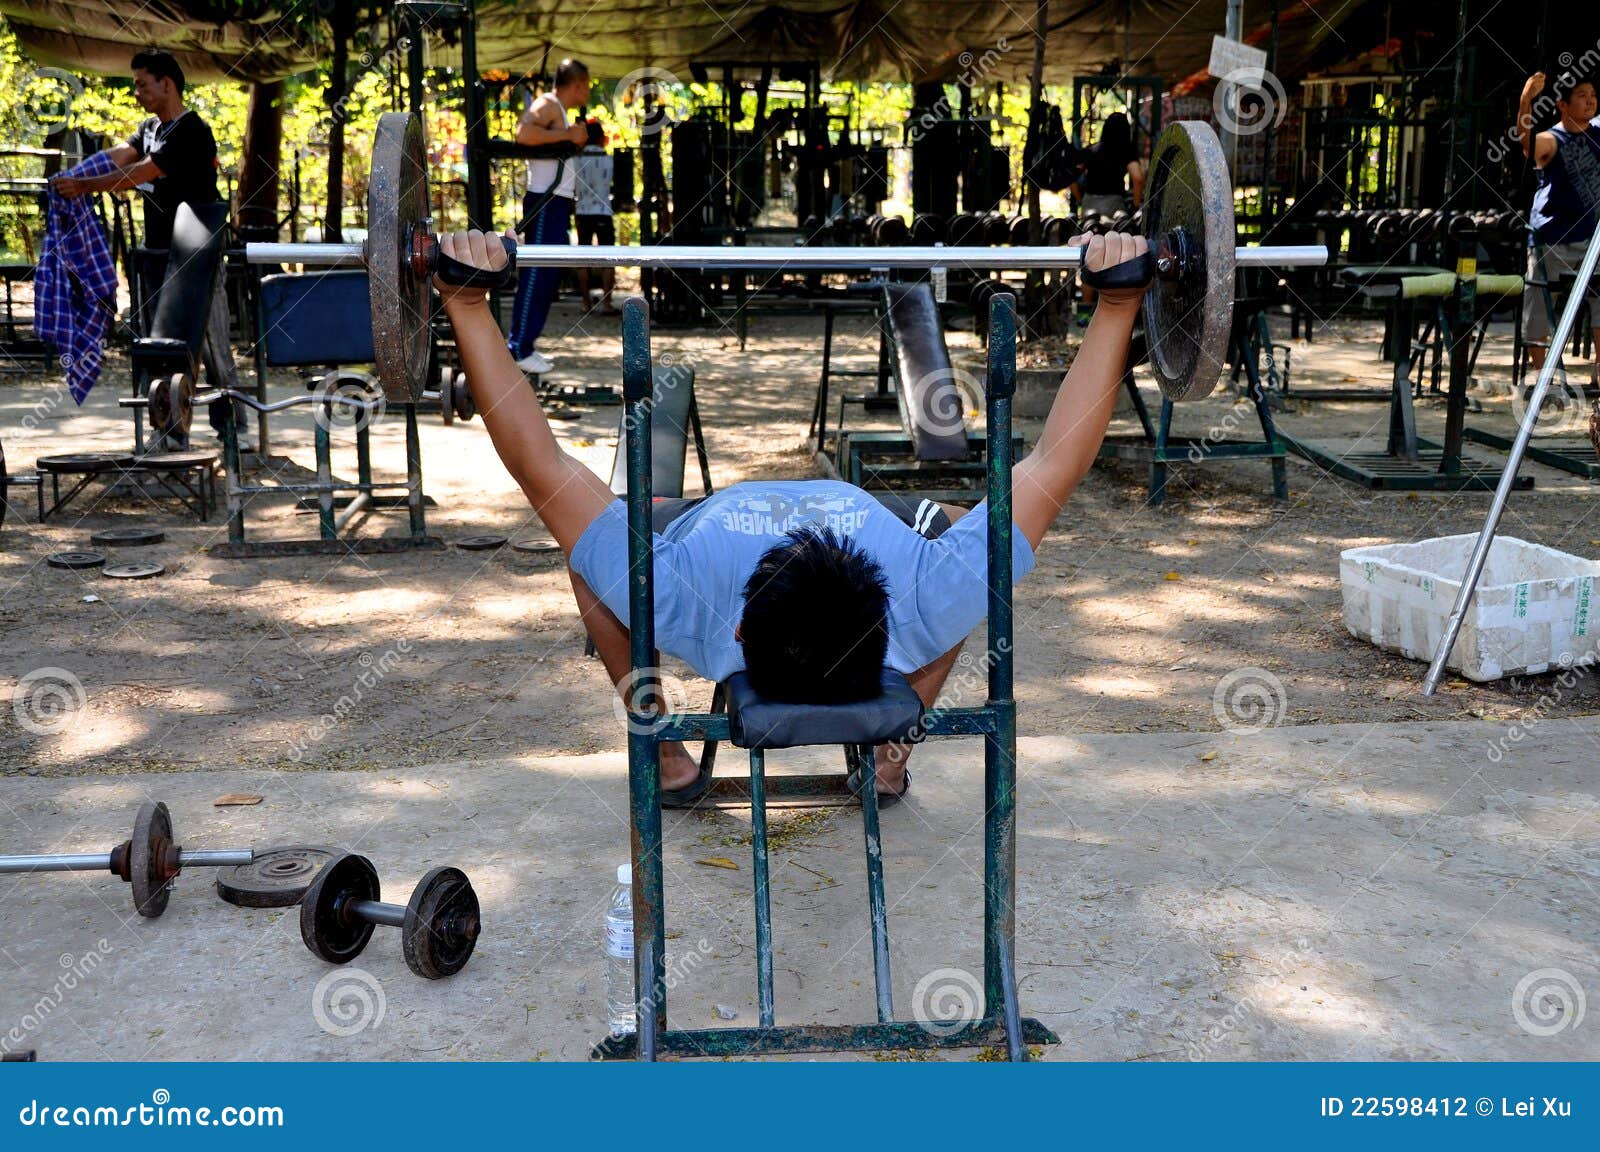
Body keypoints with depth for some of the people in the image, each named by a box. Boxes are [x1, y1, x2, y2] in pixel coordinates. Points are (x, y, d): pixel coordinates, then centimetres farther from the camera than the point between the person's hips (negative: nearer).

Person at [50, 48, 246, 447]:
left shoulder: (192, 131, -12)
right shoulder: (150, 127, 16)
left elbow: (142, 172, -20)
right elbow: (120, 156, 0)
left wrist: (84, 186, -23)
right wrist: (72, 174, -17)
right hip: (156, 253, 9)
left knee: (211, 345, -5)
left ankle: (231, 426, 2)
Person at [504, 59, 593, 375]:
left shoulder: (558, 110, 21)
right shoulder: (547, 105, -10)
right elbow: (523, 133, -29)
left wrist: (577, 139, 14)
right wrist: (568, 134, -21)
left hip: (556, 203, 10)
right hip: (546, 203, -10)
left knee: (548, 276, 12)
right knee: (537, 274, -11)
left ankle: (525, 345, 17)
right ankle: (519, 349, -10)